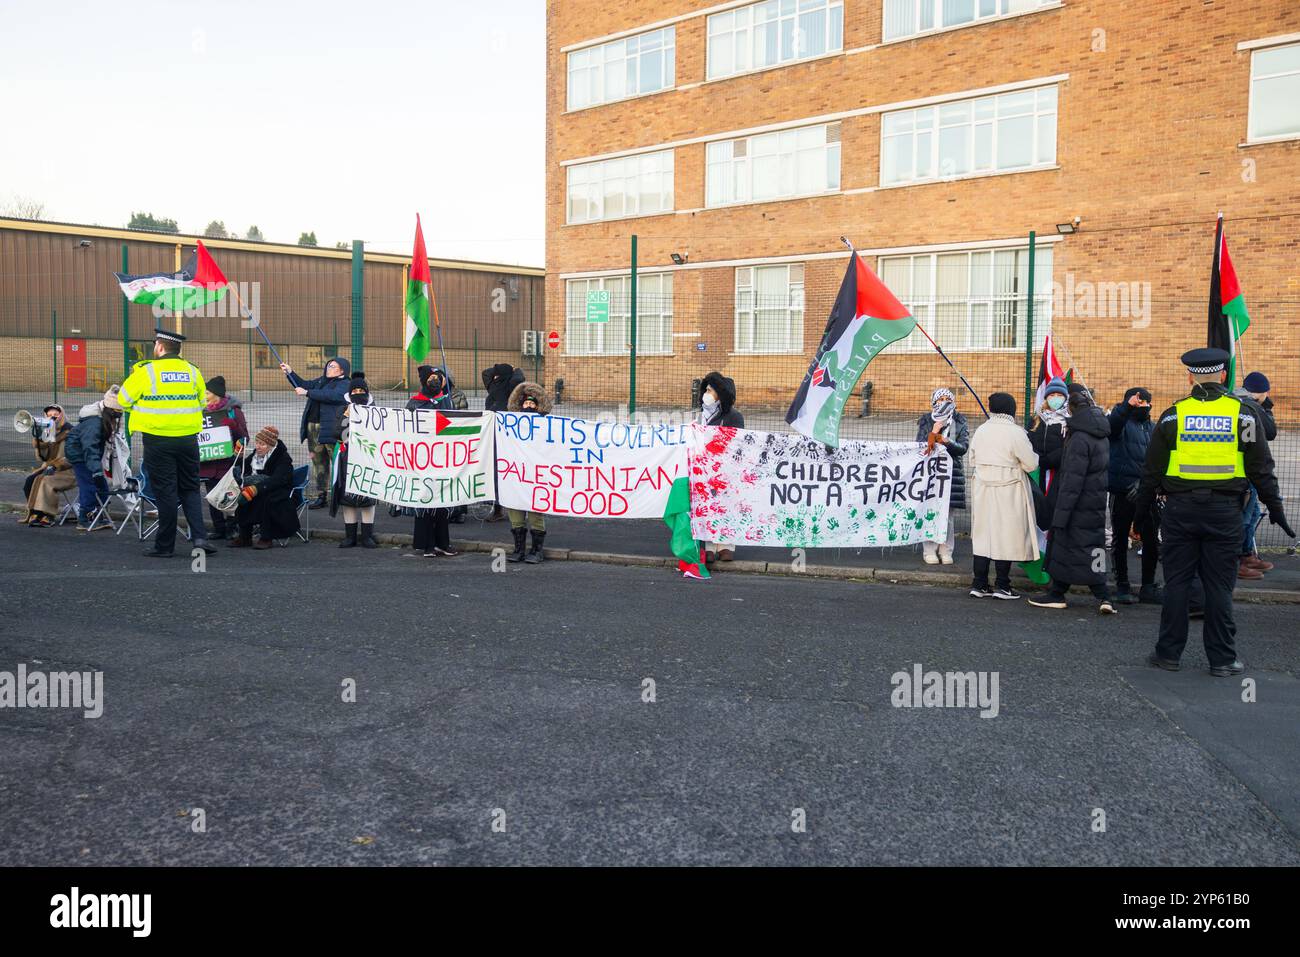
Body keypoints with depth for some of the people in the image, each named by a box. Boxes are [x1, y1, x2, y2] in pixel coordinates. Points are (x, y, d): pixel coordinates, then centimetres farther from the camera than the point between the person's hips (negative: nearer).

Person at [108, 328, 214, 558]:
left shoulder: (146, 372, -7)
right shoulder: (193, 372, 5)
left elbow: (124, 401, 2)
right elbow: (201, 403, 15)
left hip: (158, 440, -3)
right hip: (188, 439, 3)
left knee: (165, 492, 3)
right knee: (190, 489, 13)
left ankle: (165, 546, 10)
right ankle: (199, 537, 1)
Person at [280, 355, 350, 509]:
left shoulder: (344, 385, -6)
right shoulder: (321, 381, 19)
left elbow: (333, 396, -23)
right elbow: (304, 384, 34)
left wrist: (307, 393, -18)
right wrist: (289, 373, 22)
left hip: (331, 430, -8)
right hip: (313, 427, 8)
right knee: (318, 462, 11)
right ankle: (321, 496, 17)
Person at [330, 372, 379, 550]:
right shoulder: (344, 410, 11)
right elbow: (337, 434, 1)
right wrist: (346, 417, -10)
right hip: (348, 457, 2)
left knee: (367, 494, -5)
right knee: (347, 495, 1)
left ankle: (367, 536, 2)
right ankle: (350, 536, 9)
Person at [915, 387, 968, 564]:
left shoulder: (960, 423, 6)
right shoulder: (926, 422, 7)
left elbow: (963, 448, -3)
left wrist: (945, 441, -18)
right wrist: (933, 432, -14)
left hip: (951, 471, 1)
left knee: (948, 512, 1)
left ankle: (946, 551, 9)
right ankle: (929, 551, 3)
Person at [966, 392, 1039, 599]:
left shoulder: (980, 431, 4)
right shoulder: (1015, 432, -12)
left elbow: (971, 460, 12)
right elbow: (1031, 464, -9)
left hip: (982, 489, 5)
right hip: (1008, 491, -5)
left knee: (982, 534, 9)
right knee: (1006, 536, 2)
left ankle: (979, 584, 12)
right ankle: (1002, 586, 5)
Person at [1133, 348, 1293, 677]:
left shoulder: (1173, 415, -1)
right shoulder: (1243, 415, 0)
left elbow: (1152, 469, 3)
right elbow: (1261, 469, 3)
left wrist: (1141, 508, 13)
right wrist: (1276, 510, 11)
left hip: (1180, 510, 0)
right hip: (1225, 512, 0)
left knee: (1176, 582, 6)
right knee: (1219, 586, 5)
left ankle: (1169, 653, 11)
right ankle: (1222, 659, 10)